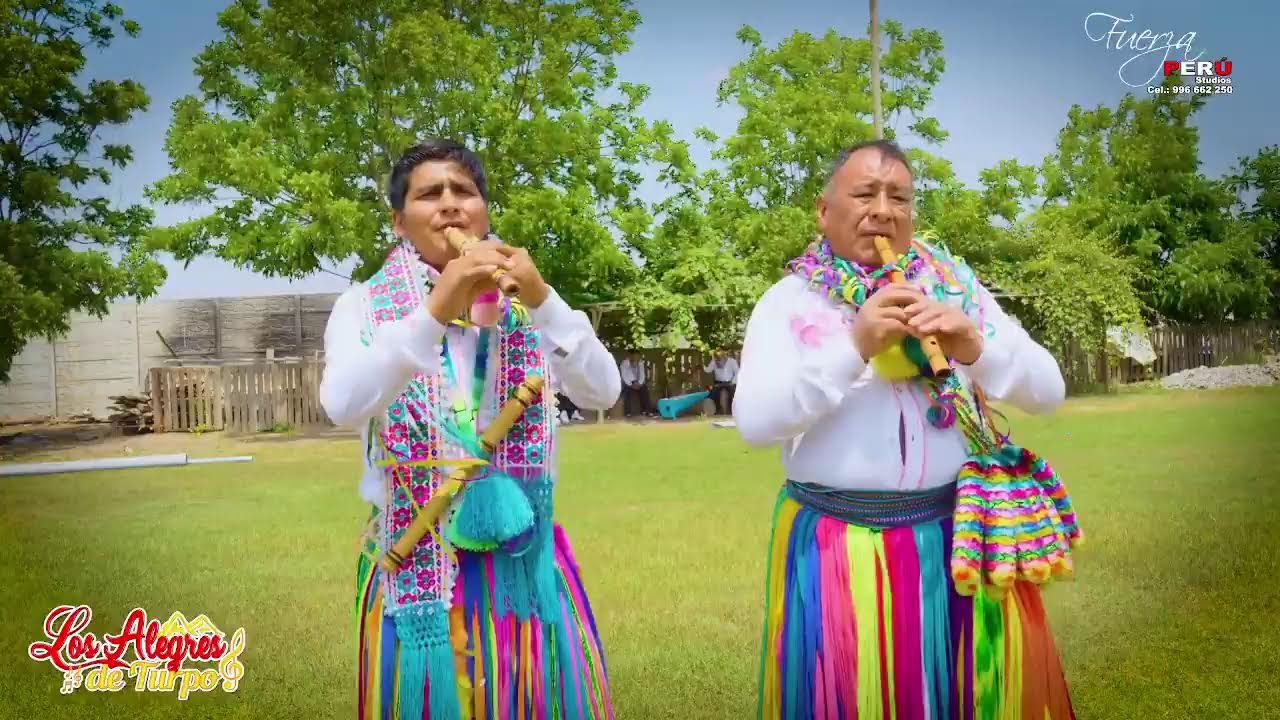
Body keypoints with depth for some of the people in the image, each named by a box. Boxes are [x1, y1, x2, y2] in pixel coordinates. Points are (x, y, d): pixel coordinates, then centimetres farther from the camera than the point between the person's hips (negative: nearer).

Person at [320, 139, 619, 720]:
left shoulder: (522, 303, 5)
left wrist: (543, 301, -20)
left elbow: (602, 394, -7)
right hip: (415, 563, -2)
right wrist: (434, 313, -29)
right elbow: (343, 407, -18)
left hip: (525, 555, 2)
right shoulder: (365, 305, -1)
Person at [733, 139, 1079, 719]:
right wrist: (854, 346, -21)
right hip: (836, 546, -2)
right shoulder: (789, 300, -1)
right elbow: (754, 421, -13)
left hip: (956, 537, 3)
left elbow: (1048, 390, 2)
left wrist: (976, 348, -17)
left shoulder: (956, 286, 6)